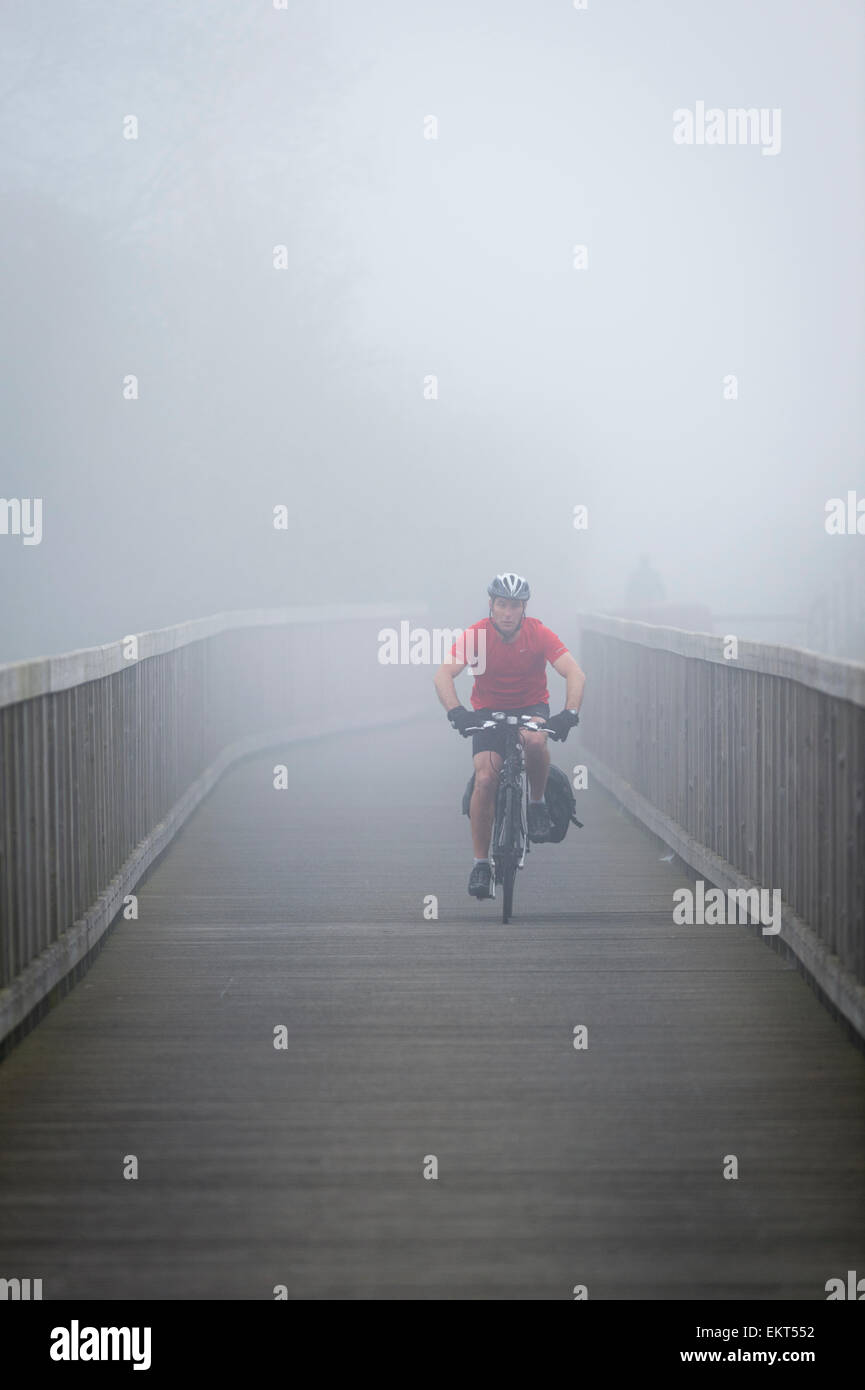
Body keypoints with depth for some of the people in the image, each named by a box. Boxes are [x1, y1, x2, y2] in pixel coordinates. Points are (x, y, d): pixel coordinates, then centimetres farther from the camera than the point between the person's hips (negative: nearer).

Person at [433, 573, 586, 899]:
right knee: (485, 778, -18)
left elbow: (575, 673, -25)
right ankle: (480, 862, -8)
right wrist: (456, 712, -44)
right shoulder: (476, 635, -17)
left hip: (531, 706, 0)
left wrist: (570, 713, -41)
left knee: (535, 740, -36)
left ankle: (537, 802, -8)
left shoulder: (539, 634, -18)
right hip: (488, 710, 1)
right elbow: (443, 674, -27)